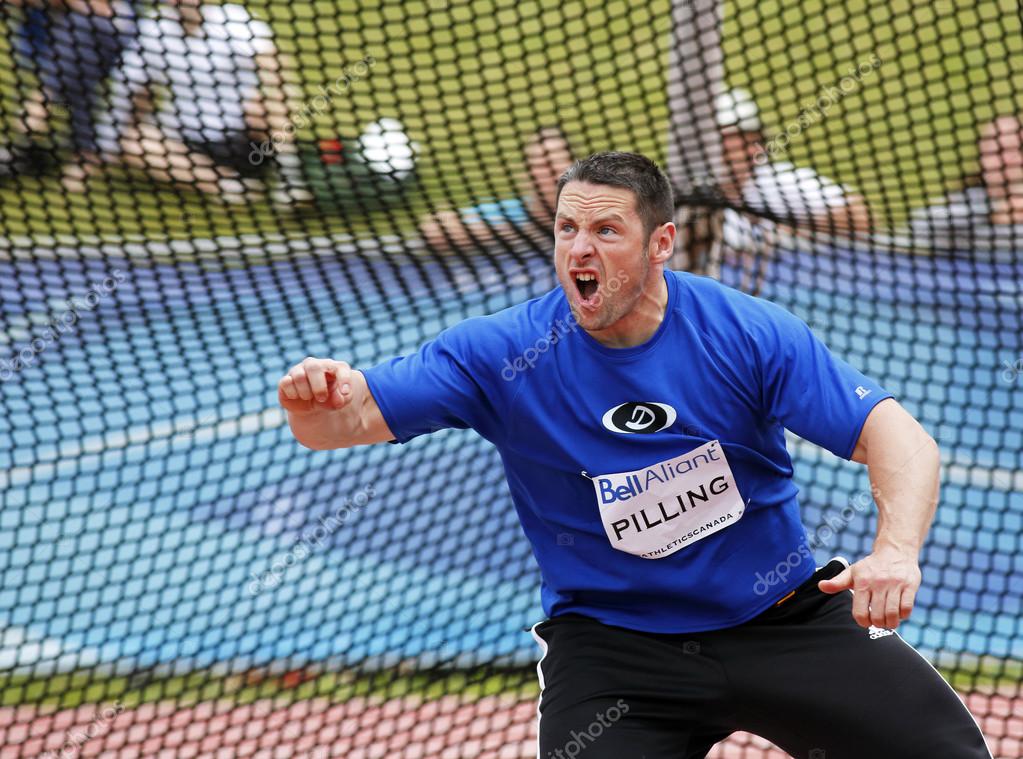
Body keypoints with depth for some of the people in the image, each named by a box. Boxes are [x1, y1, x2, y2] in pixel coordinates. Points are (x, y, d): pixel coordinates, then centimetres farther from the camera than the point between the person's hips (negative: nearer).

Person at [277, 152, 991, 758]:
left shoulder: (748, 332, -13)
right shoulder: (505, 353, -12)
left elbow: (902, 440, -17)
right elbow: (352, 419, -16)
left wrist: (896, 551, -37)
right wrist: (319, 401, -41)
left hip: (783, 620, 1)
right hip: (609, 643, -1)